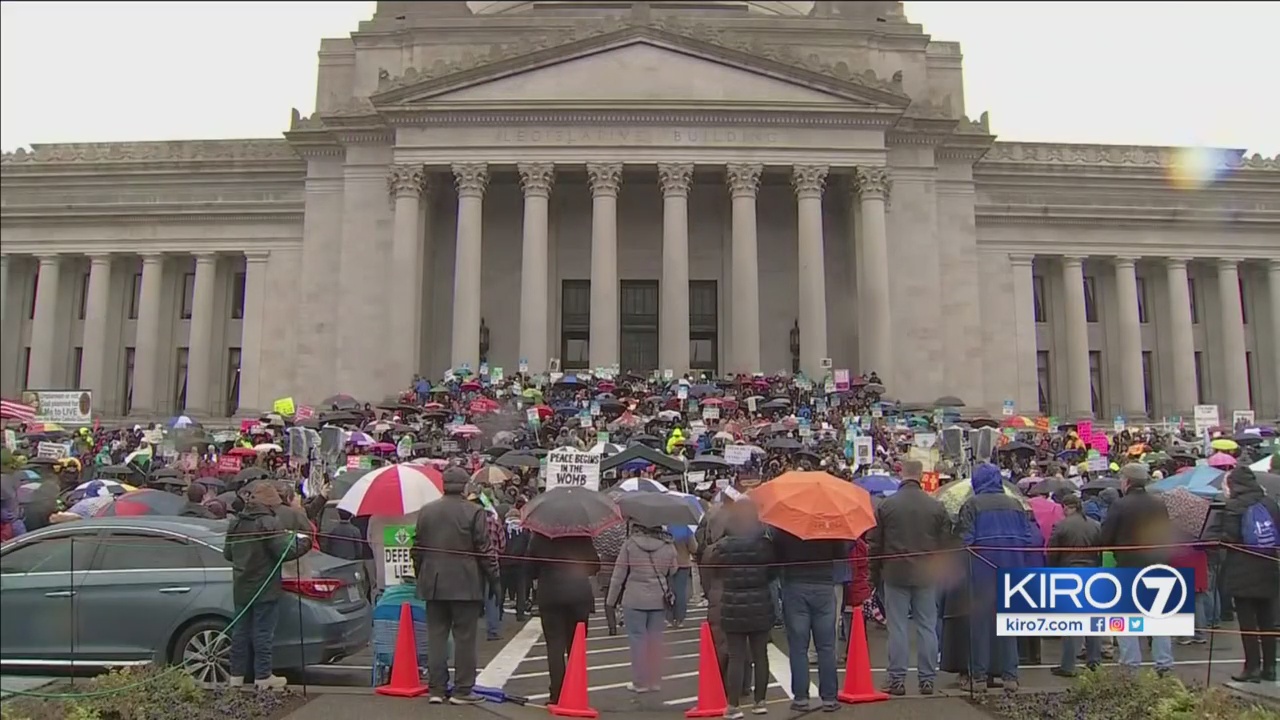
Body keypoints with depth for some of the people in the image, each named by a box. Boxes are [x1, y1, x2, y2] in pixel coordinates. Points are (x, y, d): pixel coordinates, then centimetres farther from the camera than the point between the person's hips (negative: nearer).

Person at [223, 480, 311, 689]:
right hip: (265, 590, -7)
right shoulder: (268, 524, -18)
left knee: (240, 631, 13)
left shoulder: (235, 524, 6)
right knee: (263, 632, 0)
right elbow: (286, 551, -22)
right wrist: (304, 542, -5)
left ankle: (236, 675, 18)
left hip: (241, 589, 7)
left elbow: (227, 553, 16)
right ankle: (263, 676, 4)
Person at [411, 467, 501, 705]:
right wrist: (493, 578, 1)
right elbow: (485, 550, -9)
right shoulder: (475, 512, -9)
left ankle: (436, 689, 12)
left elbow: (417, 549, 12)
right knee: (464, 638, 2)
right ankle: (462, 690, 5)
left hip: (434, 584, 5)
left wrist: (421, 576, 22)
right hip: (465, 585, -4)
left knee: (436, 636, 9)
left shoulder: (425, 511, 6)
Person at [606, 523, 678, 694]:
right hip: (659, 600, 3)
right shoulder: (668, 545, -2)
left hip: (634, 599, -3)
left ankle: (640, 682, 9)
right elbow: (673, 570, 8)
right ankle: (655, 681, 18)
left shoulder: (630, 543, -9)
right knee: (655, 639, 12)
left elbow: (619, 573, -5)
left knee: (637, 638, 6)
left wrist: (611, 599, 3)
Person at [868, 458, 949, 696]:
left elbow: (875, 544, -2)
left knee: (897, 627, 3)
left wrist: (875, 575, 9)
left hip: (895, 574, -2)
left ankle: (897, 679, 5)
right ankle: (927, 679, 12)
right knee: (927, 627, 8)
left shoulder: (886, 505, -6)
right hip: (927, 576, 2)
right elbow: (945, 542, 3)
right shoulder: (936, 506, -1)